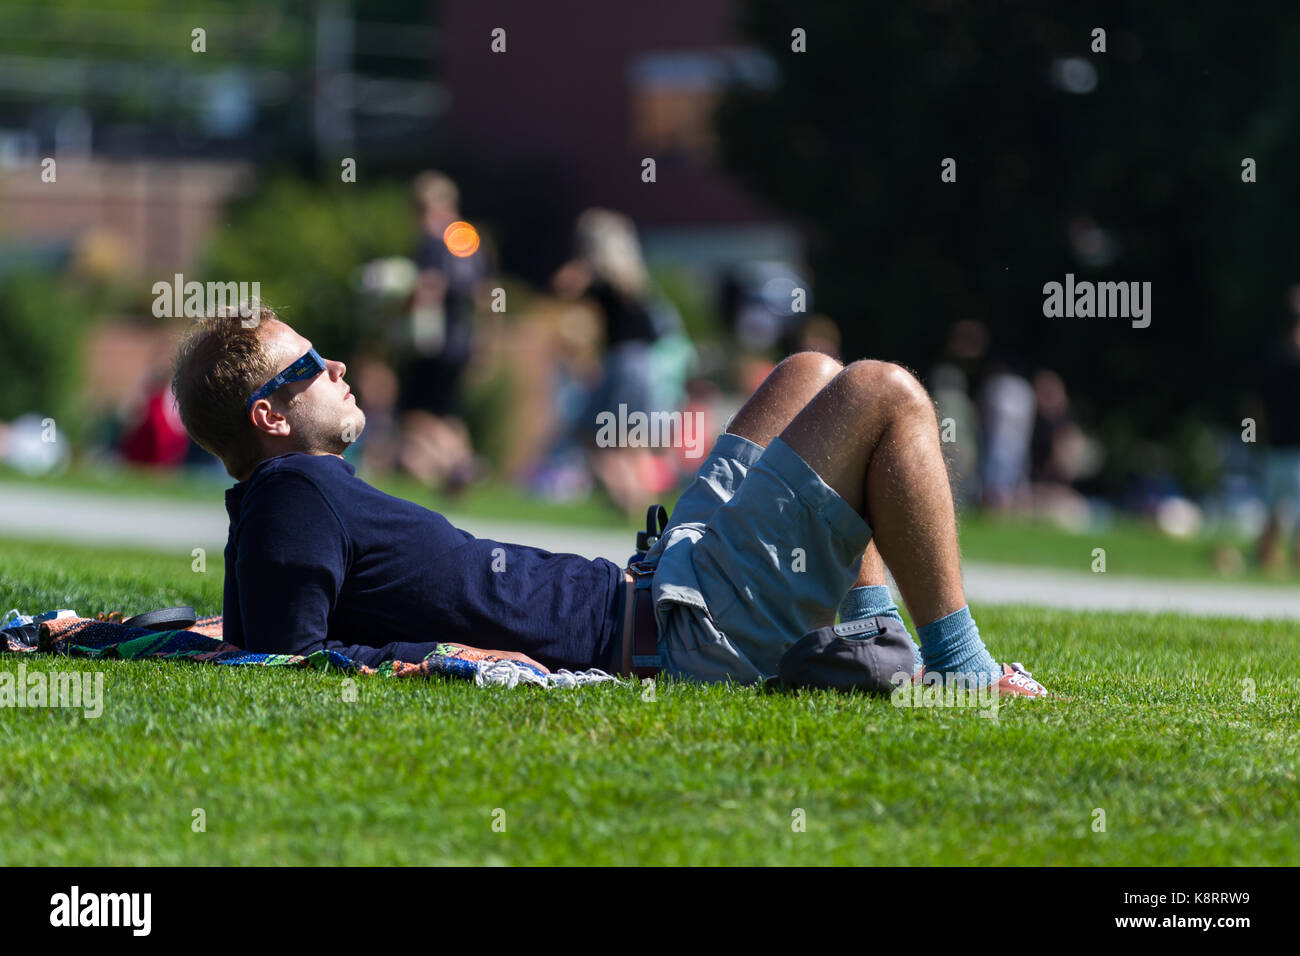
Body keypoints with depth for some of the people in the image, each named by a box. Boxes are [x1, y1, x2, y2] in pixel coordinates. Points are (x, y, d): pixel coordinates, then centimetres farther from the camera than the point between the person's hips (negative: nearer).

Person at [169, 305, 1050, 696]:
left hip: (642, 589, 11)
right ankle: (961, 671, 1)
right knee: (885, 397, -8)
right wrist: (453, 654, -28)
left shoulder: (296, 499, 11)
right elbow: (291, 671, -27)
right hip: (685, 629, -11)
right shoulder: (298, 496, -18)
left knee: (811, 375, 22)